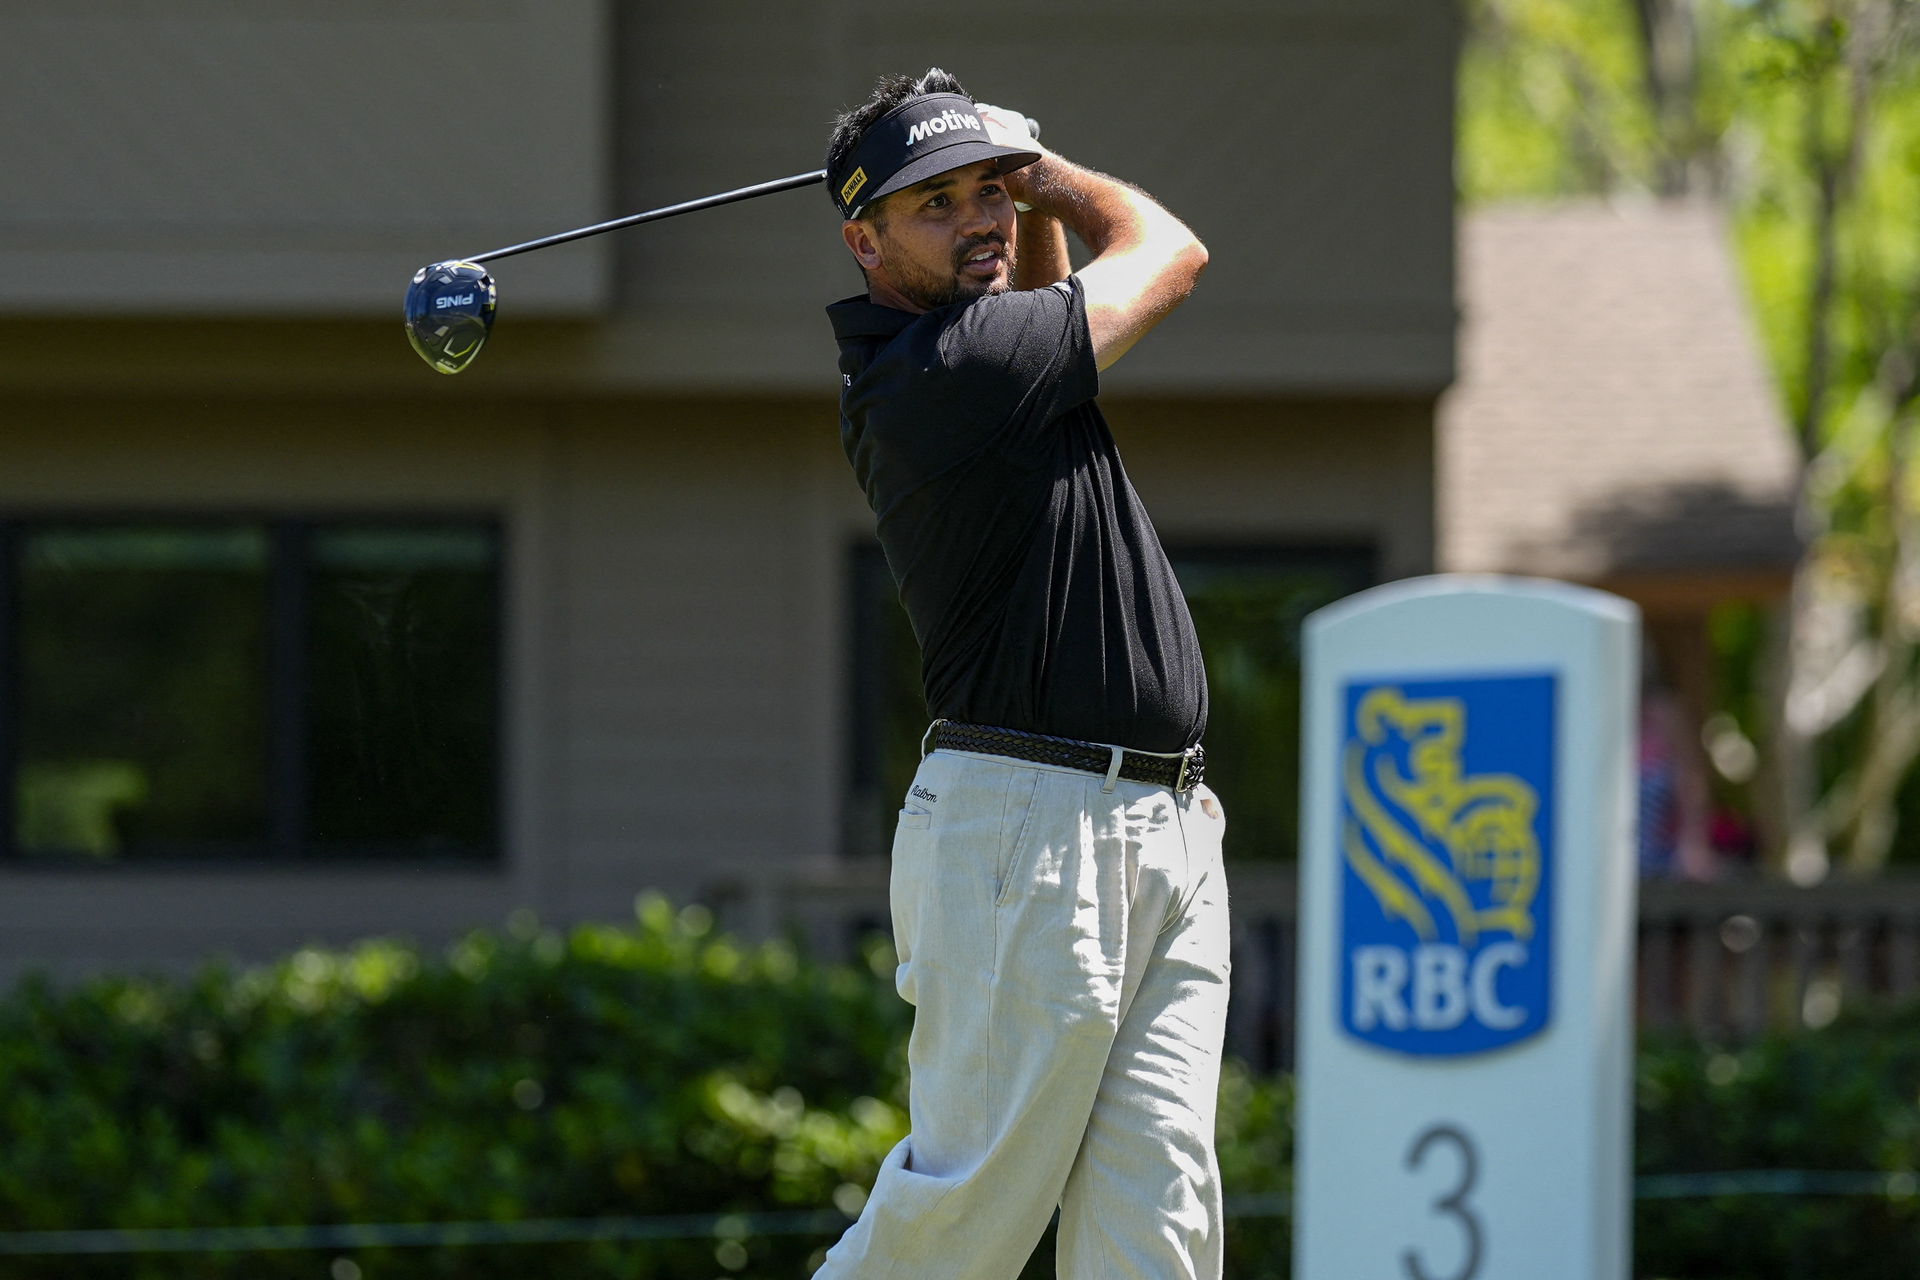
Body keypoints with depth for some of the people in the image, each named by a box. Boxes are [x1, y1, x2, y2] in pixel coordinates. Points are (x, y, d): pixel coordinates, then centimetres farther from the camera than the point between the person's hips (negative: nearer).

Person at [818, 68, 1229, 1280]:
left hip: (1165, 829, 9)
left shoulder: (928, 359, 14)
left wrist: (1022, 180, 24)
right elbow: (1168, 253, 1)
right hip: (1028, 826, -9)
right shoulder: (940, 369, -14)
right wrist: (1057, 174, 17)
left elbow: (1046, 288, 40)